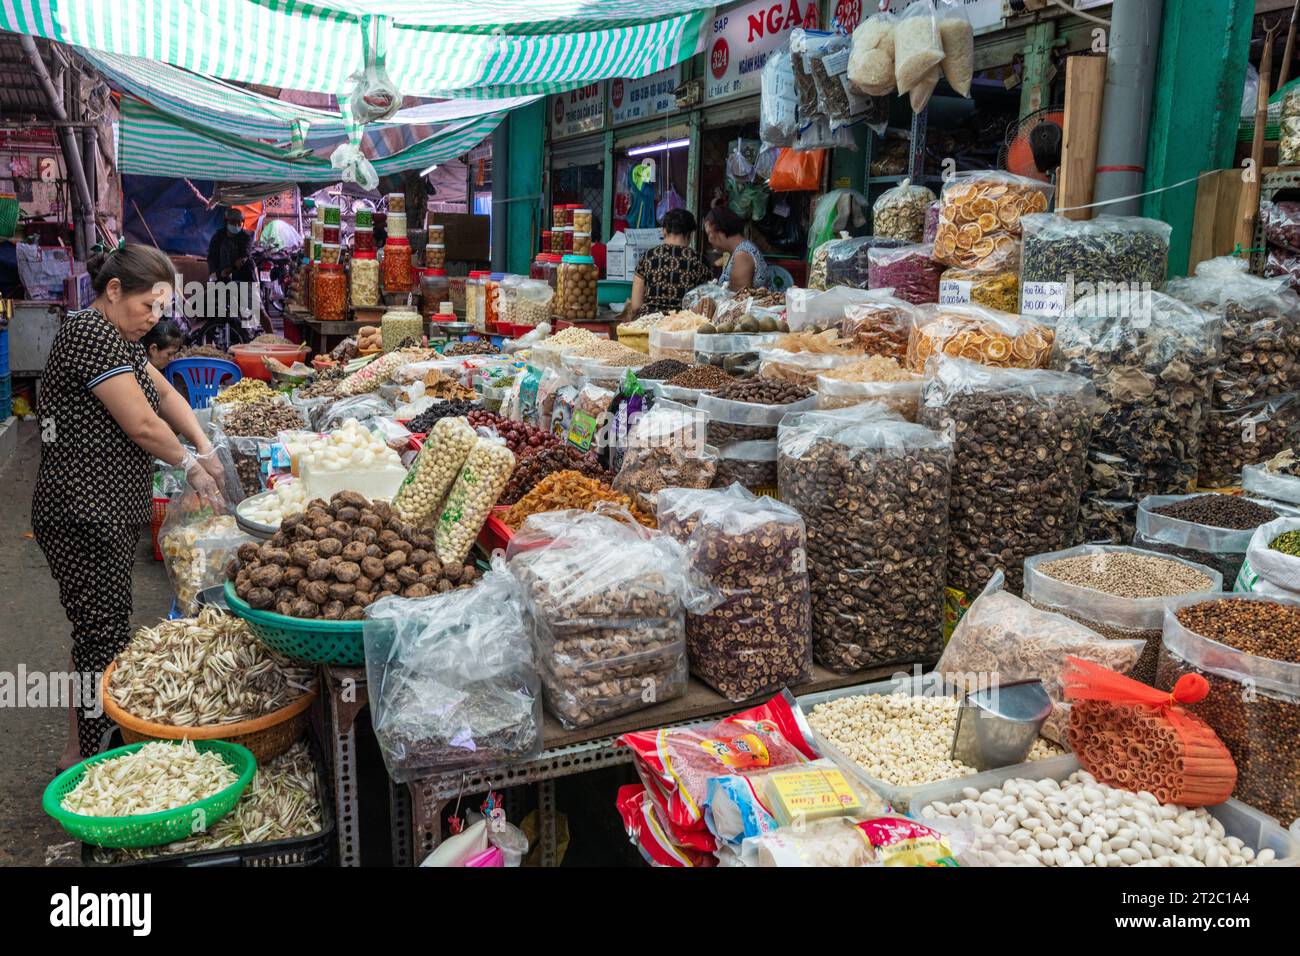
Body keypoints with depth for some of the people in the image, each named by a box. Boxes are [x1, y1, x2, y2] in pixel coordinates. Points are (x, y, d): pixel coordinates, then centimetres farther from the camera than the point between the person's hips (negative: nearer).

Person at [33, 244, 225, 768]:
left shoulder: (115, 336, 16)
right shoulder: (89, 332, -16)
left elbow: (164, 393, 19)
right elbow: (142, 424, -18)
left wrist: (204, 447, 4)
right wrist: (190, 465, -2)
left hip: (110, 513, 10)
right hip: (85, 518, -10)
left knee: (99, 633, 16)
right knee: (104, 638, -5)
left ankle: (83, 749, 28)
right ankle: (86, 760, 6)